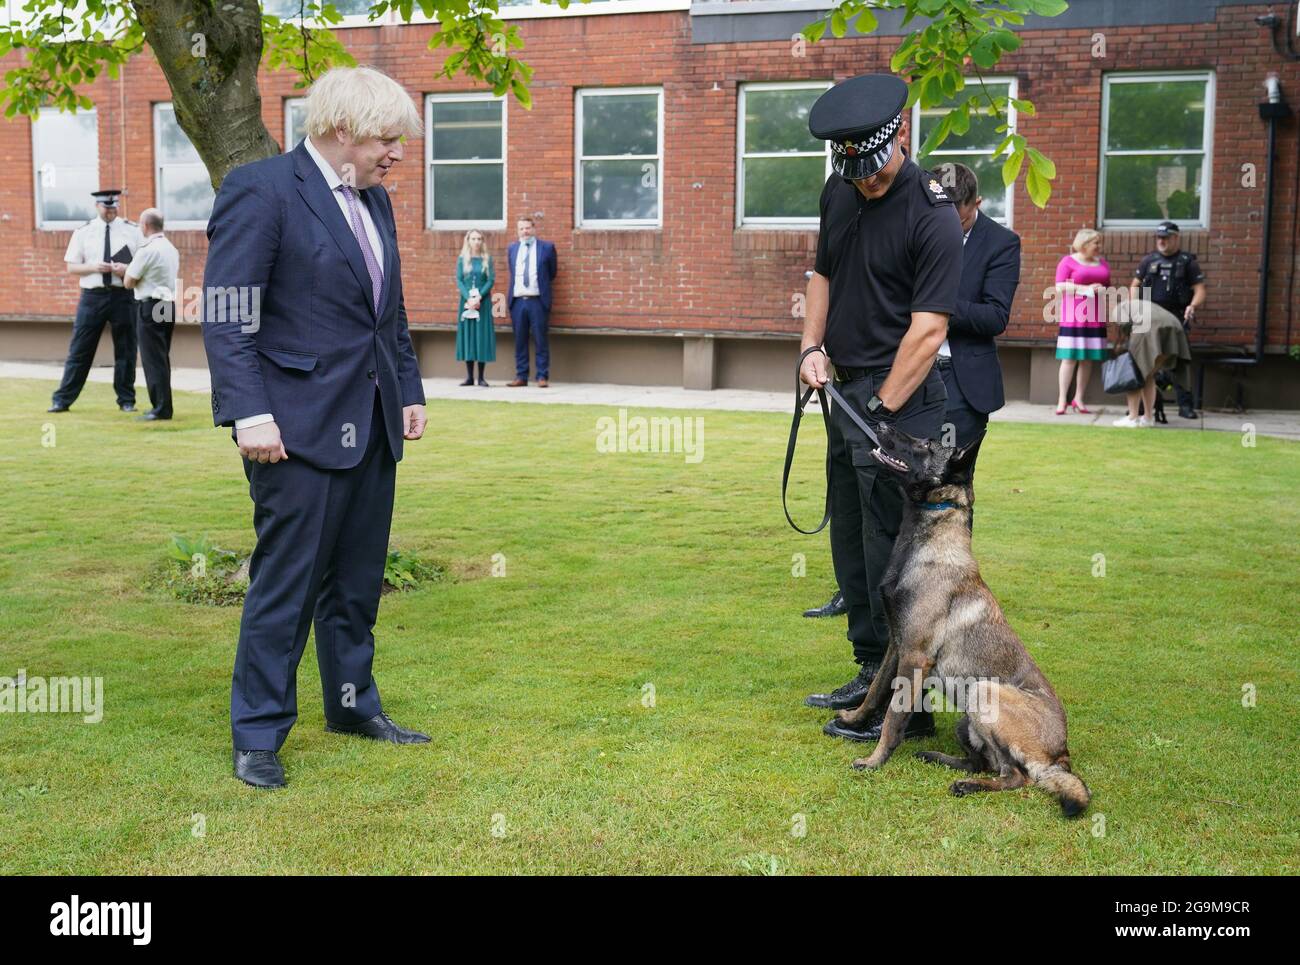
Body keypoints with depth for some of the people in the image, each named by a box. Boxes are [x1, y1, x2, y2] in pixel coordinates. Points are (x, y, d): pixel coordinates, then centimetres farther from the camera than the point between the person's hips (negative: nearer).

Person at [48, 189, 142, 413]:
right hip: (92, 296, 0)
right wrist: (93, 267, -13)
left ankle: (127, 401, 17)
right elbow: (71, 267, 5)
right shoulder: (83, 232, 5)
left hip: (123, 296, 0)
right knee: (79, 350, 2)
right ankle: (62, 400, 9)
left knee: (125, 351, 6)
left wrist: (127, 268, -15)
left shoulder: (132, 231, 4)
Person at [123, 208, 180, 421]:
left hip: (150, 307, -8)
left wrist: (127, 269, 12)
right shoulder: (171, 249, 12)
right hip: (170, 305, 8)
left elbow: (129, 282, -10)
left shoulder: (147, 250, -14)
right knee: (162, 358, 13)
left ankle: (161, 409, -5)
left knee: (153, 359, -5)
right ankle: (163, 407, 17)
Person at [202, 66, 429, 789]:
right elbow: (226, 316, -15)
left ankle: (354, 704, 29)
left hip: (371, 425, 8)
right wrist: (250, 413, -21)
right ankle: (258, 735, 10)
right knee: (286, 582, -2)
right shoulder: (261, 190, -10)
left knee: (359, 580, 15)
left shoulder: (374, 200, 15)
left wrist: (410, 390, 16)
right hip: (300, 425, -8)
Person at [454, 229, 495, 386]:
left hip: (483, 301, -1)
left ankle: (481, 377, 0)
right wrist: (469, 298, -13)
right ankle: (469, 376, 3)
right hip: (466, 300, 1)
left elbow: (491, 280, -2)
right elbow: (459, 280, 1)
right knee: (467, 334, 0)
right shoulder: (462, 259, 6)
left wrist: (479, 298, -14)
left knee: (482, 334, -3)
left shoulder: (487, 259, 5)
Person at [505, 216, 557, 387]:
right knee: (520, 341, 6)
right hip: (517, 301, 3)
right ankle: (521, 376, 10)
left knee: (541, 340, -2)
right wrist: (513, 292, 15)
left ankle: (542, 376, 2)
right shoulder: (512, 248, 13)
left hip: (537, 301, -3)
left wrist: (541, 285, 12)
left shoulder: (547, 247, 3)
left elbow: (552, 273, 11)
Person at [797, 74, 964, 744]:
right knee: (851, 545, 15)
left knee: (891, 554, -6)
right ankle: (872, 674, 29)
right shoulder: (839, 191, 8)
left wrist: (882, 411, -20)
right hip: (845, 388, 8)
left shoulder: (932, 215, -16)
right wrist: (812, 348, 6)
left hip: (900, 394, -8)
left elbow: (927, 330, -20)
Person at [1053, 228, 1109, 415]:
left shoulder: (1102, 263, 17)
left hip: (1095, 316, 5)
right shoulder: (1068, 262, -1)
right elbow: (1060, 287, -9)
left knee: (1088, 359, 4)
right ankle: (1062, 400, -4)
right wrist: (1086, 288, -15)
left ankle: (1079, 399, 10)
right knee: (1069, 357, -7)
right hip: (1074, 315, -5)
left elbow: (1108, 286, 25)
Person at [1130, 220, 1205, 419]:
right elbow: (1135, 285, 17)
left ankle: (1186, 405, -1)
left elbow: (1200, 290, 0)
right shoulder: (1149, 260, 12)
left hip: (1176, 319, -3)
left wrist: (1192, 306, -19)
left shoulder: (1188, 262, 4)